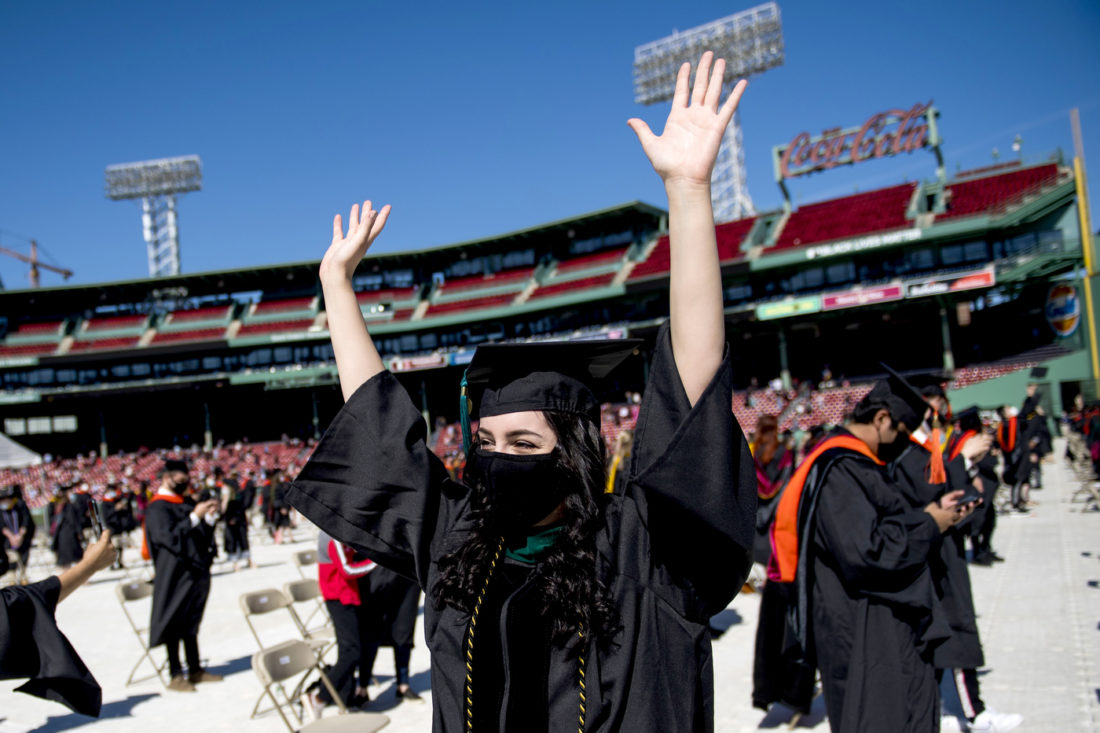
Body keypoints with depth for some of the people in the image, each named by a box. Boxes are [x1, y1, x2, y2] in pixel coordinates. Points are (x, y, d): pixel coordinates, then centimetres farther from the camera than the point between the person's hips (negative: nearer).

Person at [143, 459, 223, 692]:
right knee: (175, 624, -2)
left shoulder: (184, 505, 14)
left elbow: (202, 537, 14)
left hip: (194, 570, 8)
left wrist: (209, 517, -2)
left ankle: (195, 670, 20)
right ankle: (176, 676, 5)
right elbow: (169, 537, -21)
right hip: (174, 574, -8)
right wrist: (194, 517, -25)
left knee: (191, 622, 13)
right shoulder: (157, 508, -9)